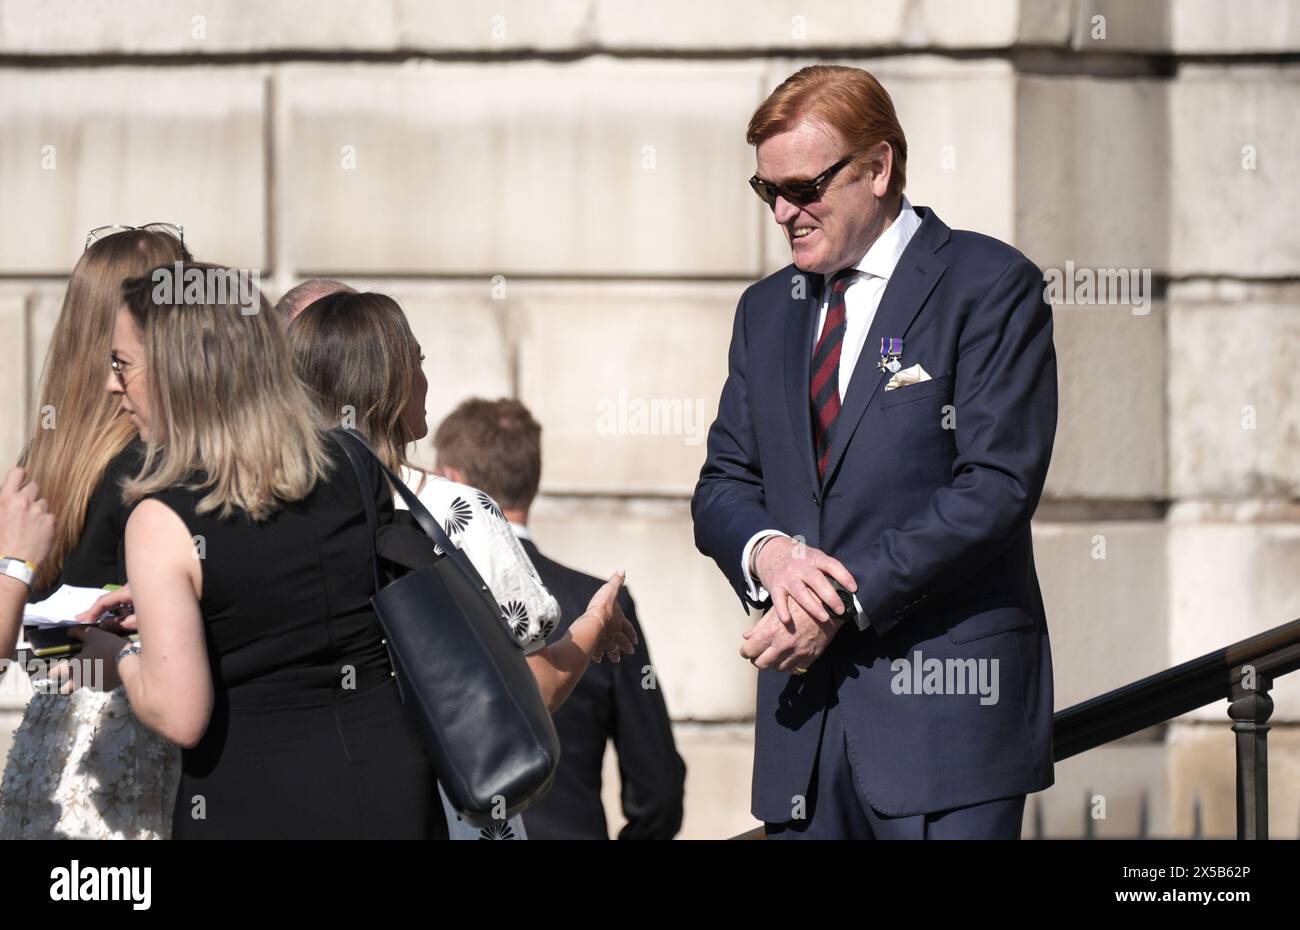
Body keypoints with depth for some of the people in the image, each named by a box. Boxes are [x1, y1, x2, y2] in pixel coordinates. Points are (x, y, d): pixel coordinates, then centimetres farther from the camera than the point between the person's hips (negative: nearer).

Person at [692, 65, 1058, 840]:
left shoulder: (991, 286, -3)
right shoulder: (768, 309, 19)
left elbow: (996, 486, -12)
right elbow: (724, 481, 17)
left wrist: (847, 602, -15)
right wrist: (765, 550, -7)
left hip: (946, 709, -6)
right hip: (805, 714, 6)